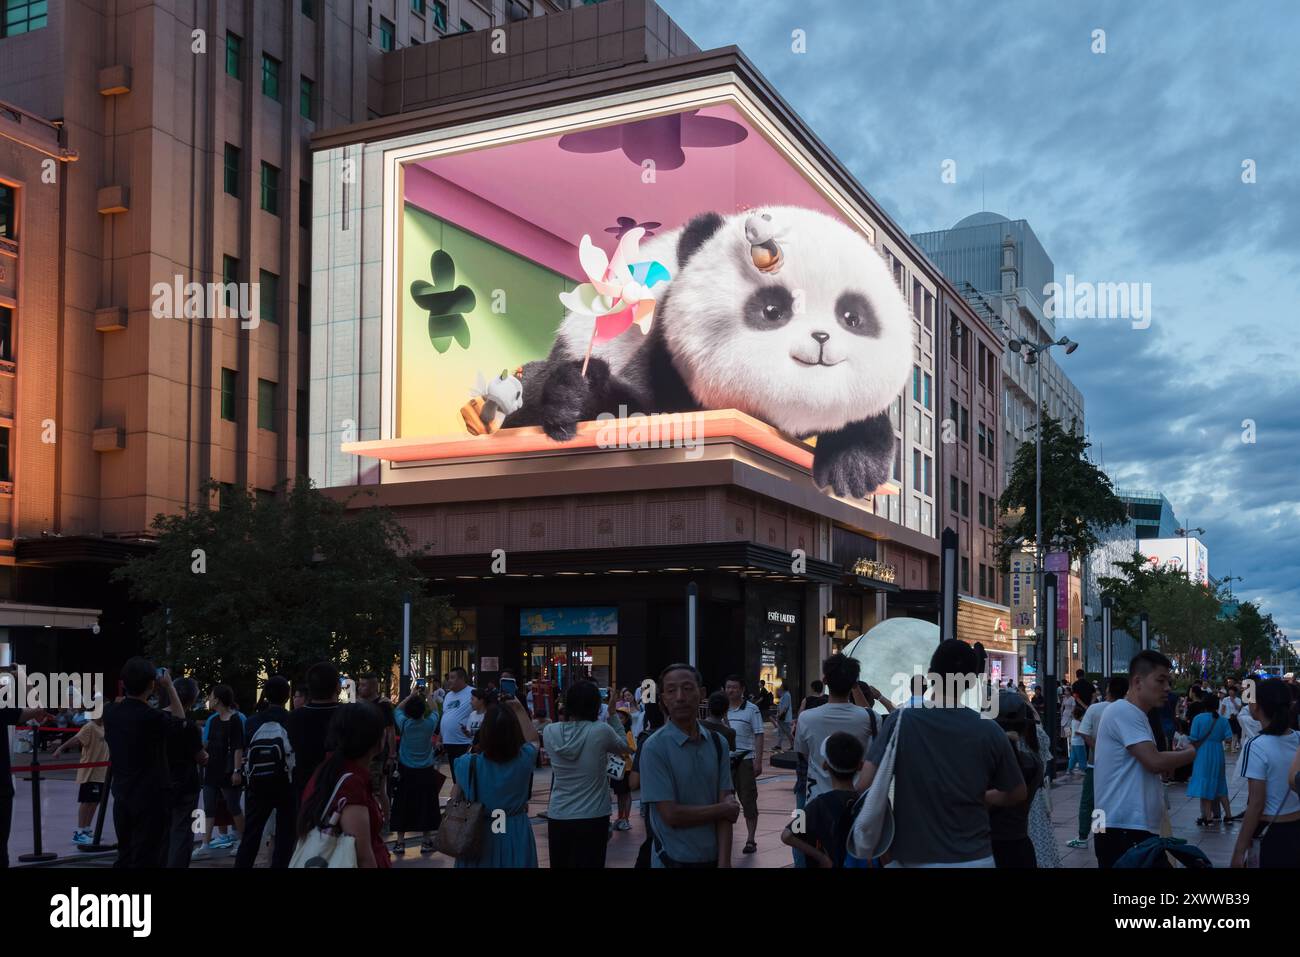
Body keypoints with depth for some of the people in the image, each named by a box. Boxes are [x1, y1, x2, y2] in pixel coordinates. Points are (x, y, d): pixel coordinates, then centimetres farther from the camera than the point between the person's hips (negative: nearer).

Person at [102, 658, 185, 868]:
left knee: (124, 857, 17)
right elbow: (179, 717, 3)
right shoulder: (152, 717, -19)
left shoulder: (110, 713, -2)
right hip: (151, 799, -6)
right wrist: (168, 686, 9)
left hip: (122, 798, 6)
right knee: (145, 860, -1)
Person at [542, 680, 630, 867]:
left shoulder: (550, 731, -7)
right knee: (589, 863, 10)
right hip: (592, 819, -2)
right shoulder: (601, 731, -16)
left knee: (560, 864, 16)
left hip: (557, 817, 3)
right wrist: (613, 714, 10)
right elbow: (623, 747, 5)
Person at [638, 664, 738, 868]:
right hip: (674, 859, -4)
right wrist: (724, 810, -7)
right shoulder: (654, 747, -14)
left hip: (713, 858, 4)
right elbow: (671, 815, -17)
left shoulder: (716, 743, 0)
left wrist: (724, 861, -13)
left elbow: (726, 803, -4)